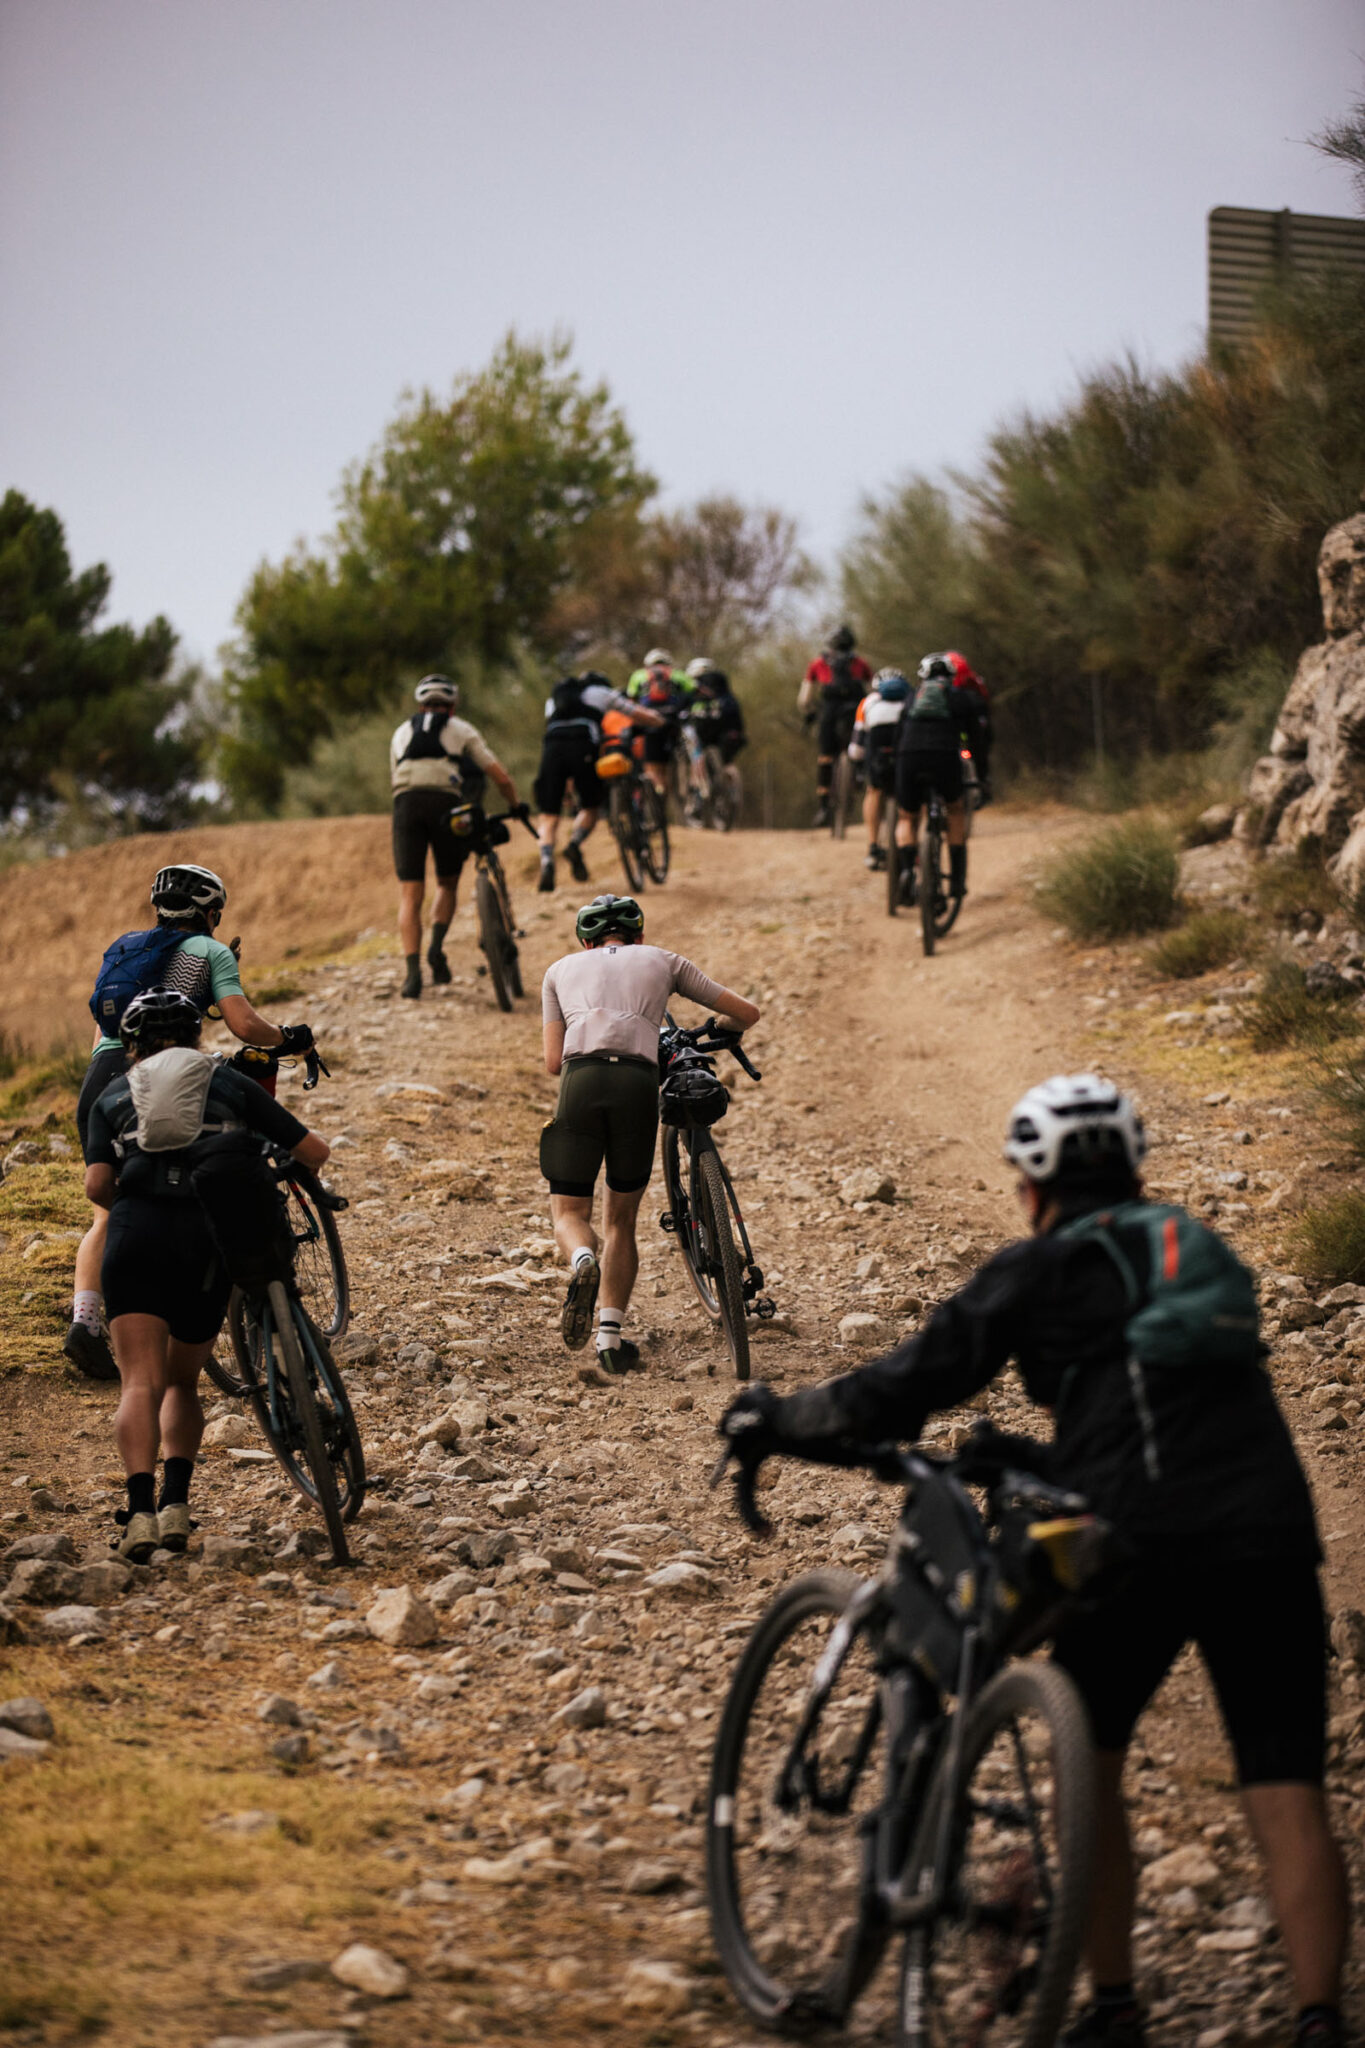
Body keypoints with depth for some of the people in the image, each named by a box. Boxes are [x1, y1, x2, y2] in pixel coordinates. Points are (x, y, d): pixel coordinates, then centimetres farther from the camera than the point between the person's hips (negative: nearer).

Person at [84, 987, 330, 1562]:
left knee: (141, 1383, -6)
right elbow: (313, 1151, 15)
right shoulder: (230, 1084, 19)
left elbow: (96, 1185, 4)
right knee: (182, 1381, 17)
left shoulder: (114, 1096, 19)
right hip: (210, 1236, 1)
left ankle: (140, 1508, -26)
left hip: (136, 1236, -1)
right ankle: (175, 1503, -2)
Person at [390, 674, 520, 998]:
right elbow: (501, 777, 18)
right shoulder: (462, 730, 22)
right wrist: (515, 807, 34)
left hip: (406, 802, 1)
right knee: (448, 884, 19)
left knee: (410, 895, 0)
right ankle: (437, 946, -4)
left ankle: (413, 972, -14)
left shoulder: (402, 732, 30)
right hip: (446, 802, -1)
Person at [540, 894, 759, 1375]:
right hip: (639, 1082, 0)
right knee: (621, 1218, 18)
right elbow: (747, 1012, 30)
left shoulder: (562, 970, 28)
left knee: (569, 1212, 12)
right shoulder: (663, 961, 28)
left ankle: (583, 1261, -24)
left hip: (580, 1080, 0)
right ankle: (610, 1337, 7)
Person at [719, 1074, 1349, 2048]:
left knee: (1090, 1765, 16)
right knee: (1287, 1796, 2)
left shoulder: (1041, 1269, 8)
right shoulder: (1203, 1250, 25)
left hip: (1139, 1541, -3)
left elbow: (910, 1386, 6)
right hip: (1267, 1540, 4)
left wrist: (775, 1420, 20)